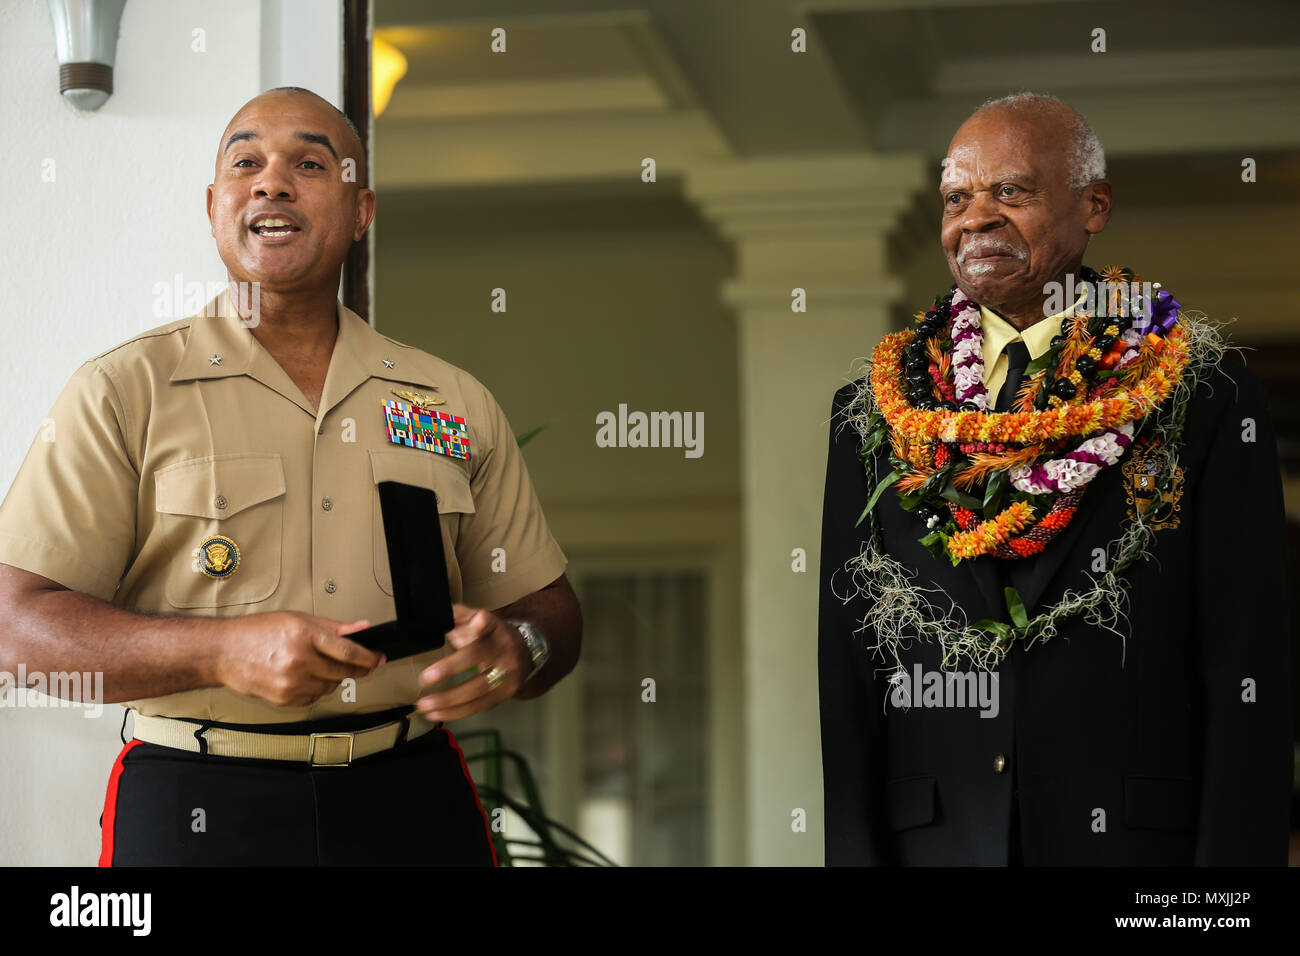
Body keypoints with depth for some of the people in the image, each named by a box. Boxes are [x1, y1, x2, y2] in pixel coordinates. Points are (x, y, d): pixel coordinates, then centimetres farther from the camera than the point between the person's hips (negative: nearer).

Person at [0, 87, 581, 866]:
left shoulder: (455, 403, 10)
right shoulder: (125, 392, 0)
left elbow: (549, 607, 15)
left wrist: (519, 648, -10)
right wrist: (225, 652, -20)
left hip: (411, 802, 3)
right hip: (196, 805, -2)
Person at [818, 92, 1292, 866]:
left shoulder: (1213, 402, -1)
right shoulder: (871, 418, 7)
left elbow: (1249, 684, -5)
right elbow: (845, 678, 4)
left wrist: (1233, 858, -13)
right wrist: (856, 855, -4)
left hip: (1135, 839, -2)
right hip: (932, 845, 2)